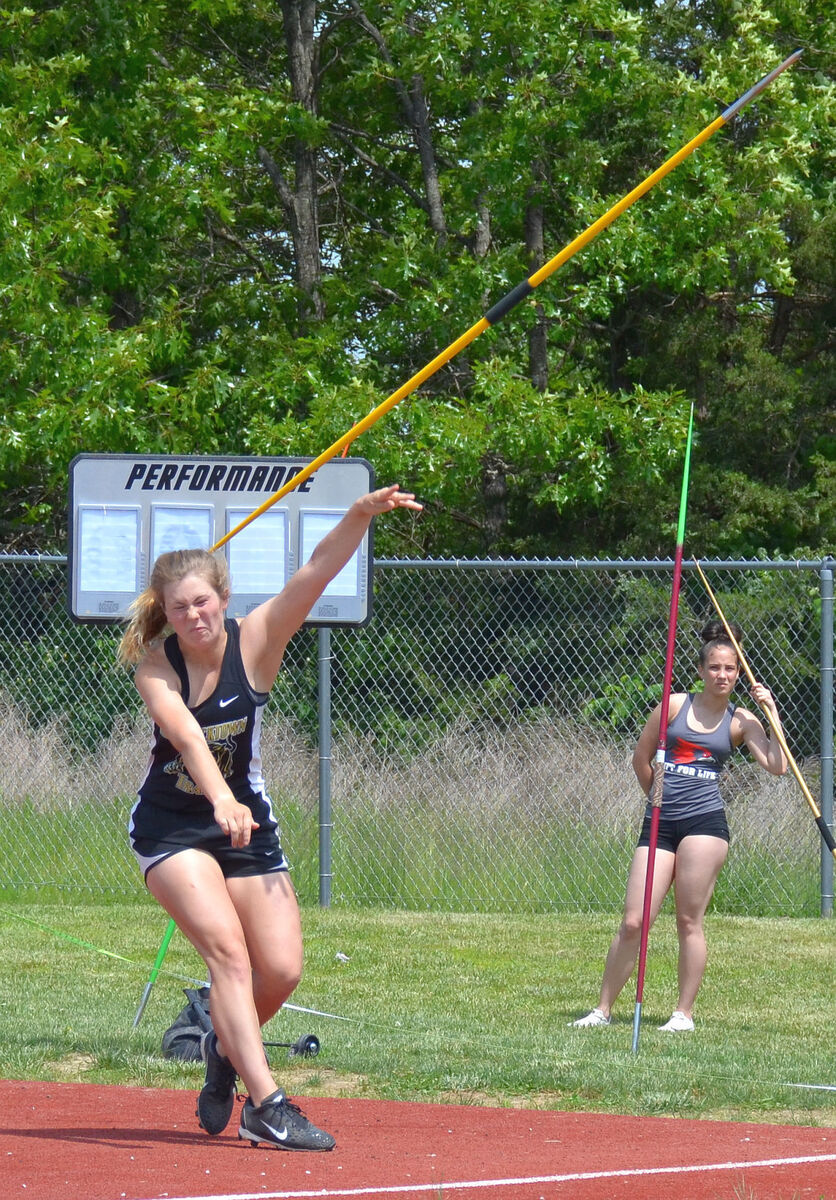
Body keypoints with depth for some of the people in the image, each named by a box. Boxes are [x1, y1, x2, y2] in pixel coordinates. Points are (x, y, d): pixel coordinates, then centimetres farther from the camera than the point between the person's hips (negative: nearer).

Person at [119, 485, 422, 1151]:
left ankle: (226, 1048, 28)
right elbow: (183, 732, -33)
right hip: (171, 828, -2)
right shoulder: (156, 665, -14)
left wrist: (361, 516, -44)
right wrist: (220, 798, -52)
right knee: (226, 946, -21)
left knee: (281, 970, -5)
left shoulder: (254, 642, -12)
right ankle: (266, 1106, -26)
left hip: (247, 826, 2)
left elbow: (315, 574, -27)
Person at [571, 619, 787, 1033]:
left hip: (705, 823, -1)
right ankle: (602, 1009, 7)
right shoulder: (675, 705, 7)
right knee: (632, 923, -2)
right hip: (659, 825, 1)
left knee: (689, 921, -3)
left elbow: (776, 766, -5)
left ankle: (684, 1013, 6)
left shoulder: (740, 721, 7)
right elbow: (641, 758, 16)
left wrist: (771, 711, -5)